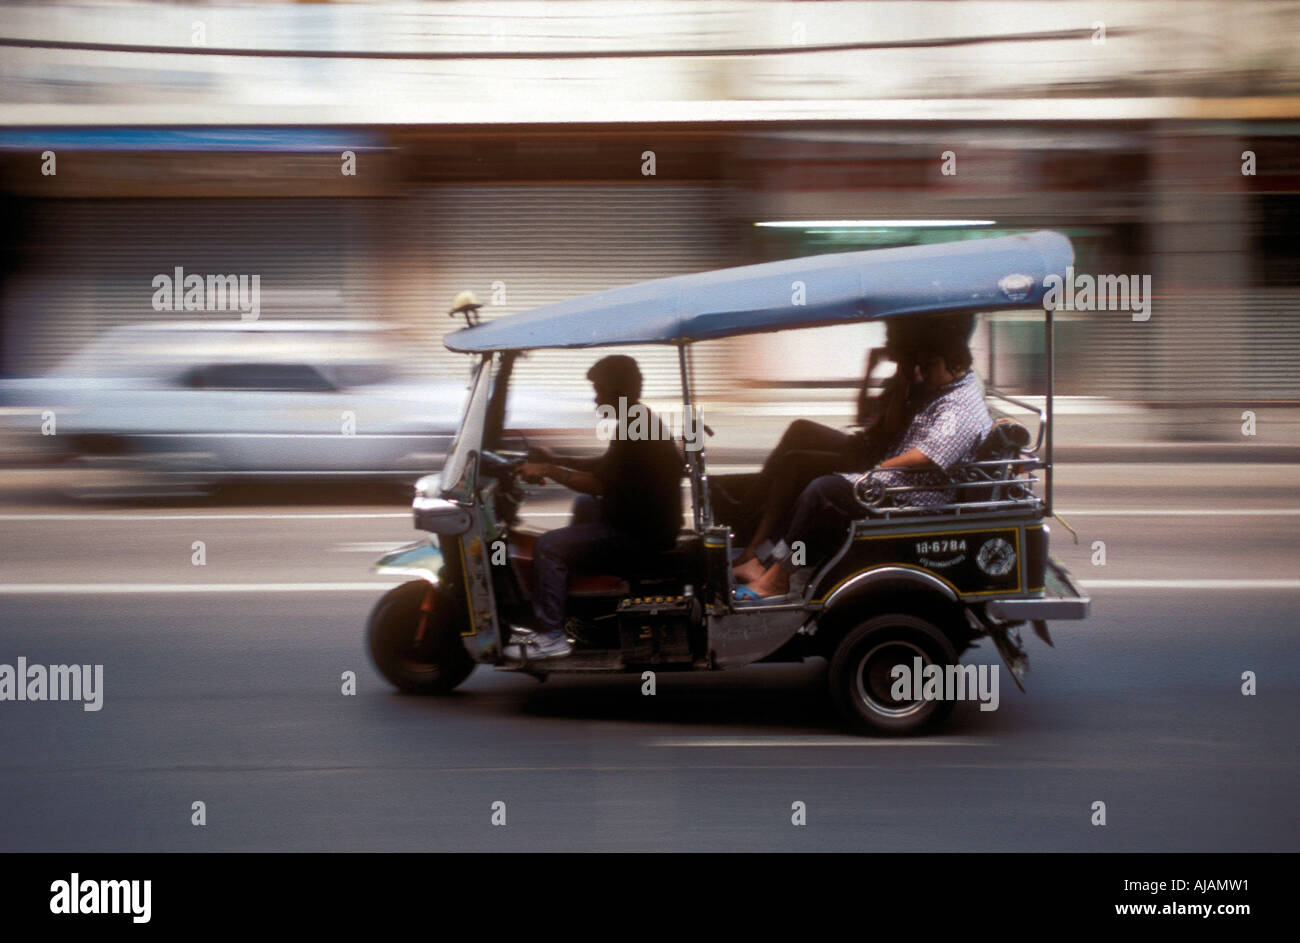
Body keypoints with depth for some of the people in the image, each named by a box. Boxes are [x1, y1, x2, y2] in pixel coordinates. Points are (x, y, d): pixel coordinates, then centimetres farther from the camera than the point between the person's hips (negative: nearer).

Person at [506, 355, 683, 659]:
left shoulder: (638, 434, -23)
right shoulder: (641, 422, 10)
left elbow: (598, 484, -24)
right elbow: (605, 466, 20)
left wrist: (548, 471, -16)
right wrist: (555, 461, 13)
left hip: (642, 535, -11)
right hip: (642, 518, 11)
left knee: (548, 546, -17)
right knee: (584, 505, 35)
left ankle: (551, 636, -15)